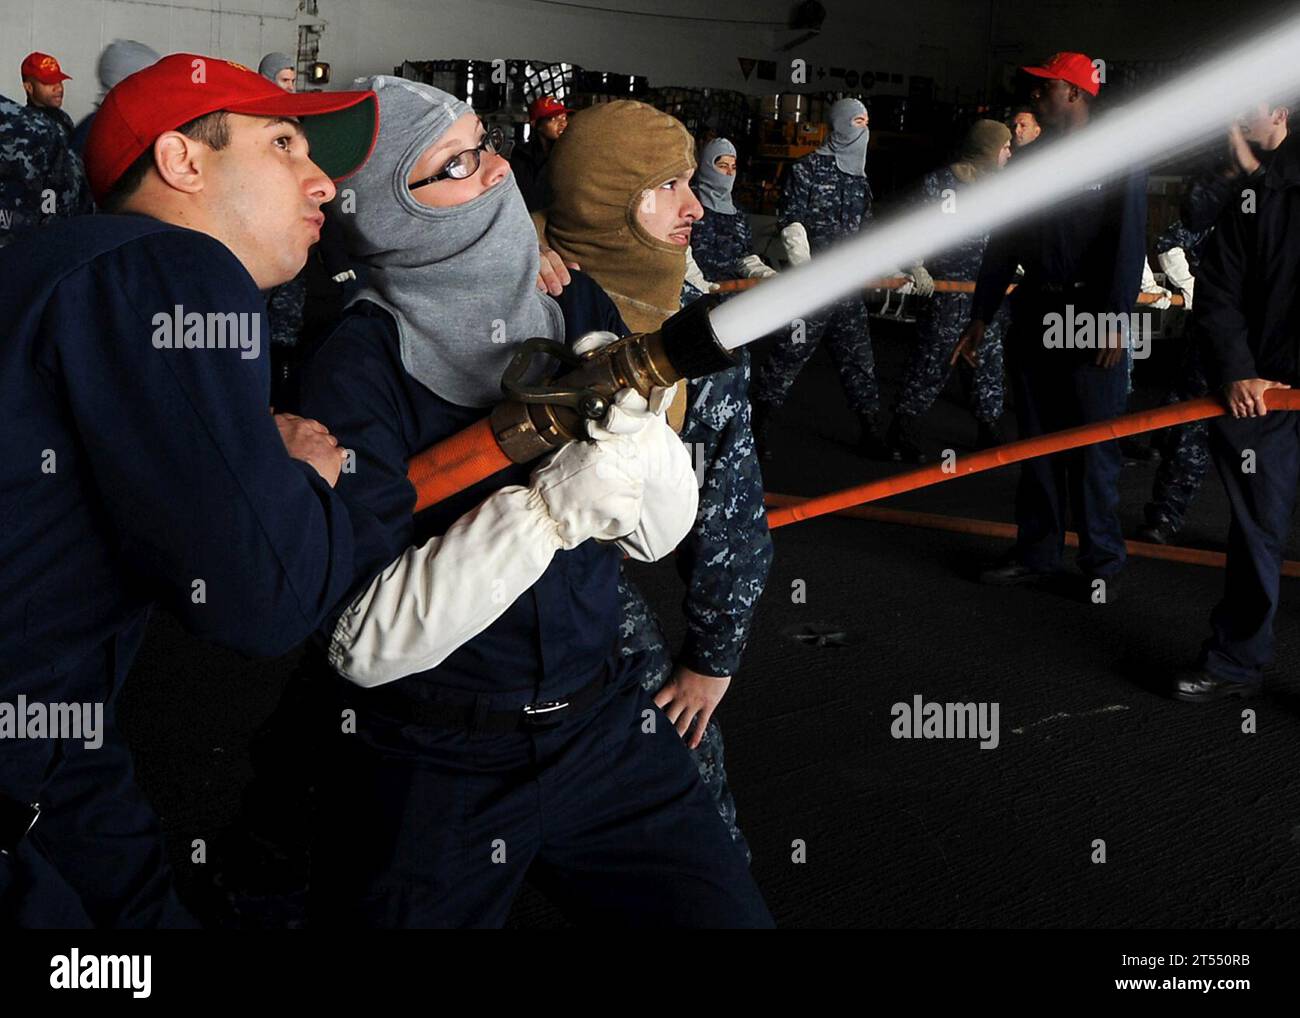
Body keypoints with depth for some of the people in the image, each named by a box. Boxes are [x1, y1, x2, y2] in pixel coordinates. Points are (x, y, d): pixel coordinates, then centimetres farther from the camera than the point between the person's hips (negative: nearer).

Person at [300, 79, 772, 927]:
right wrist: (549, 508, -30)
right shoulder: (360, 369, -15)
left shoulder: (576, 304, 0)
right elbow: (363, 641, -22)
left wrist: (635, 422, -19)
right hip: (432, 771, -4)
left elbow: (660, 532, 1)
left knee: (730, 911, 2)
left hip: (602, 726, 5)